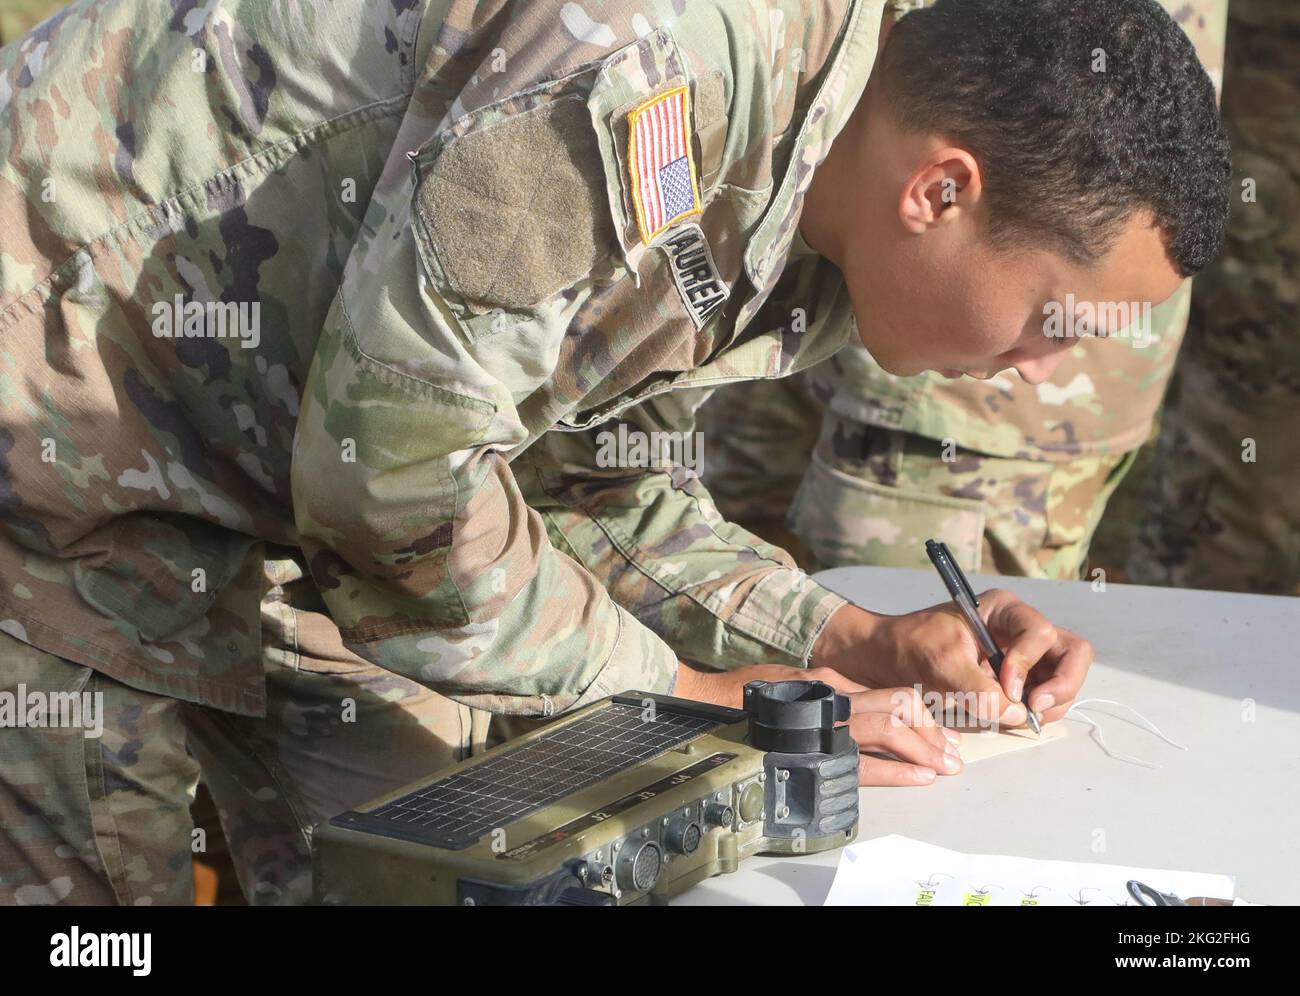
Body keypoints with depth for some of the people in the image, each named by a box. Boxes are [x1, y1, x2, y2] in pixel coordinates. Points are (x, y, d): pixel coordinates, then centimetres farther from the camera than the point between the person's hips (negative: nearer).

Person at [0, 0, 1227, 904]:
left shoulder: (793, 223, -2)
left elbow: (596, 479, 9)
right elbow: (394, 471, -30)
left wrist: (855, 640, -3)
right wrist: (680, 694, -18)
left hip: (278, 448, 8)